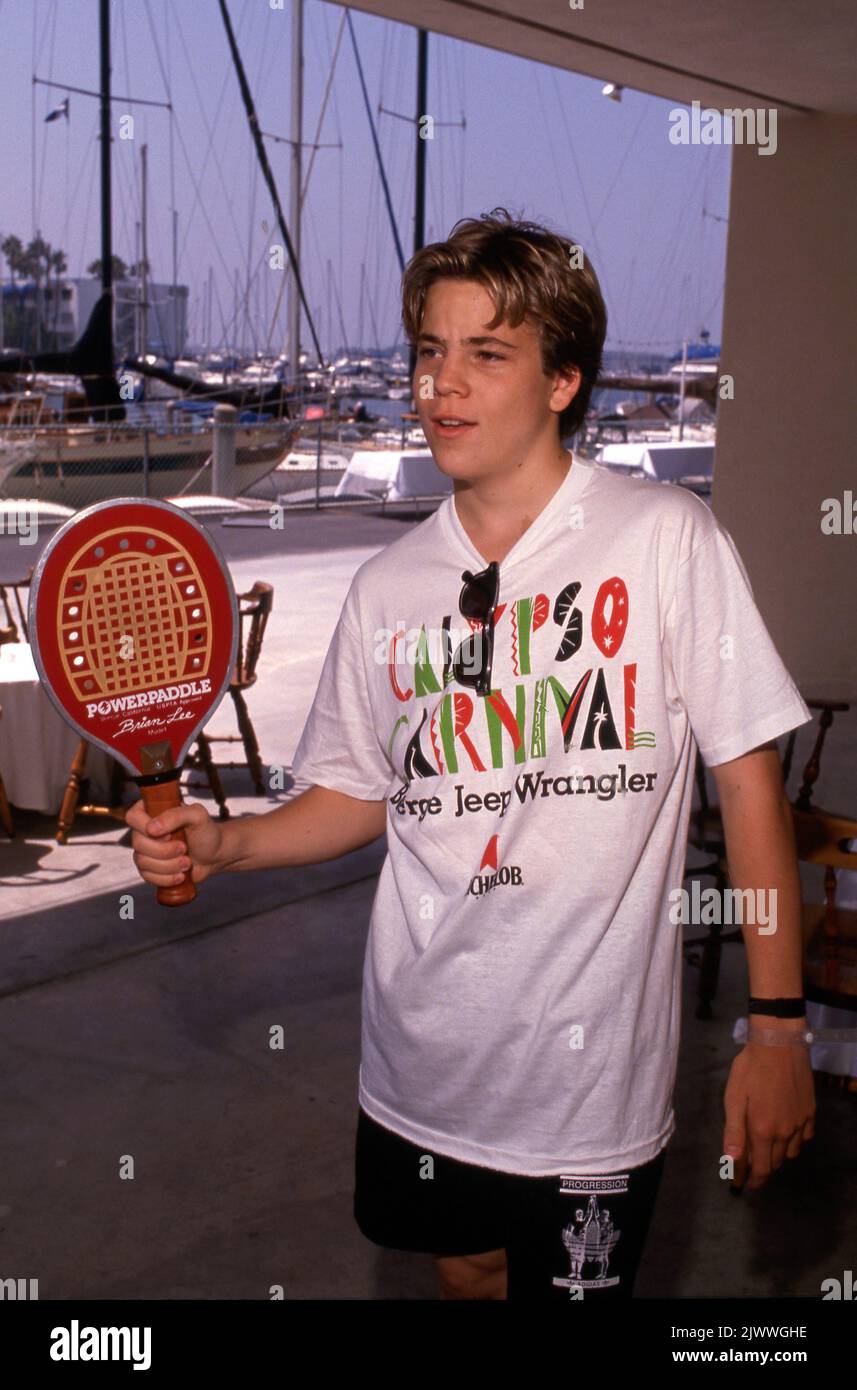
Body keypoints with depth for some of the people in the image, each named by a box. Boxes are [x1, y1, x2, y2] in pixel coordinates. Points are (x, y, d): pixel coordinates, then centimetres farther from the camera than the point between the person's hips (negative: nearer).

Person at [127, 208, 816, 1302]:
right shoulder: (386, 587, 2)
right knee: (463, 1270, 23)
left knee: (566, 1290, 11)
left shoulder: (665, 539, -11)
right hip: (421, 1064, 4)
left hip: (592, 1073, -4)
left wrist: (777, 1025, -11)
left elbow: (748, 779, -10)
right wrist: (223, 844, -7)